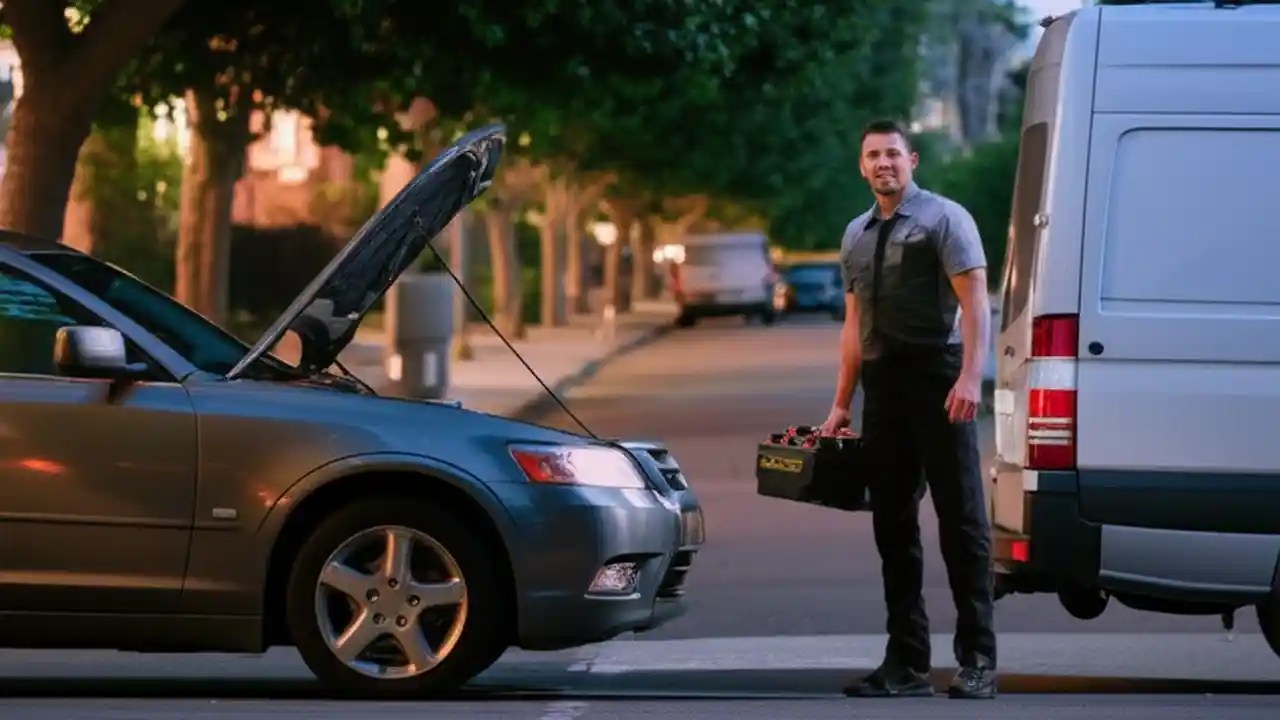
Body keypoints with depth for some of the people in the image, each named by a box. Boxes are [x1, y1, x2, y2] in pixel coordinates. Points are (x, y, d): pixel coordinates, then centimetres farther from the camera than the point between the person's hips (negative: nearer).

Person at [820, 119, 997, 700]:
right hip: (882, 384, 7)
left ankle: (977, 662, -5)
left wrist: (970, 377, -22)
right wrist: (841, 404, 18)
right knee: (893, 525, 7)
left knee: (960, 519, -6)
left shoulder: (944, 219, -2)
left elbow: (975, 302, -10)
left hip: (937, 381, -7)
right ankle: (906, 663, 11)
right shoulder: (857, 235, 18)